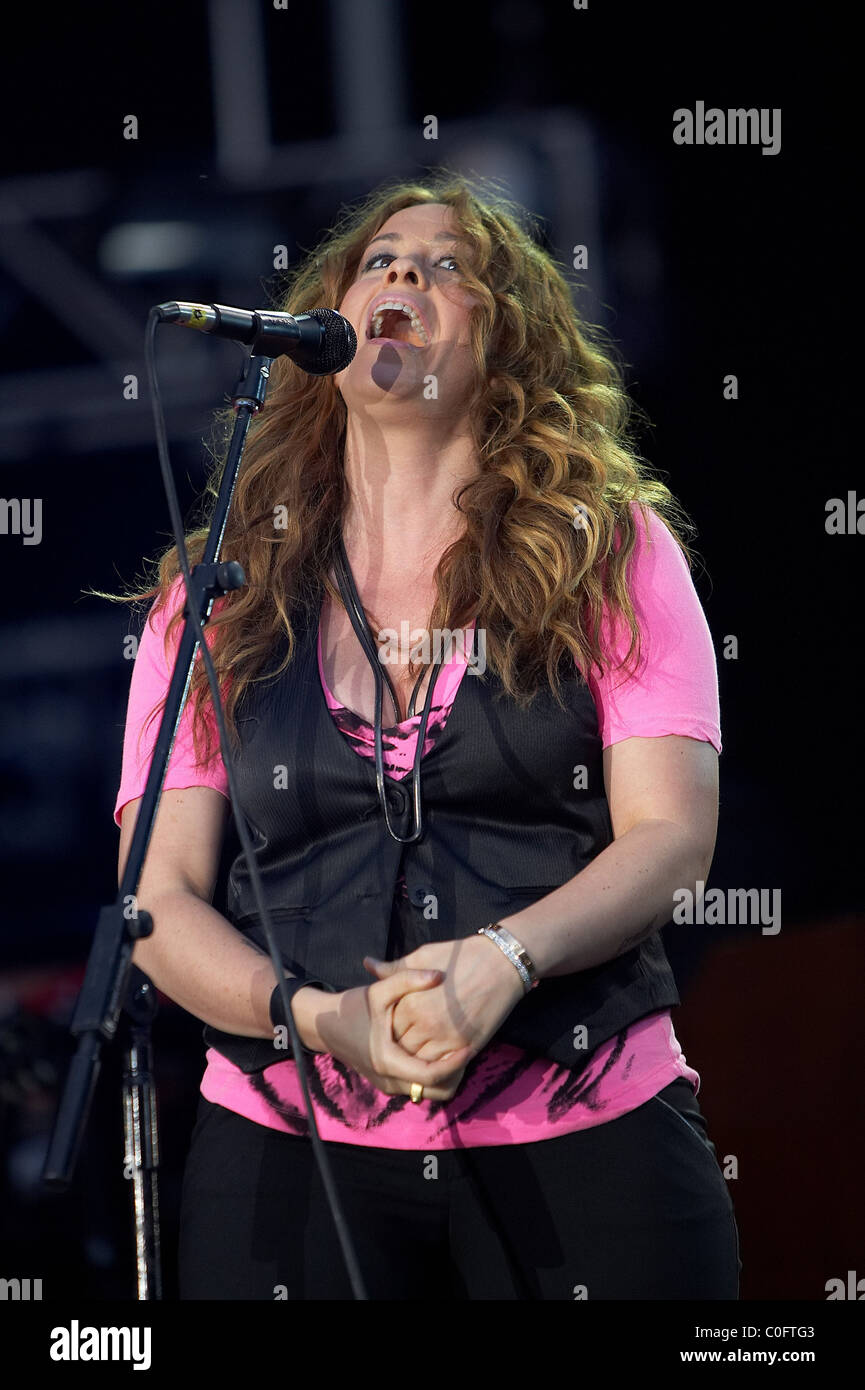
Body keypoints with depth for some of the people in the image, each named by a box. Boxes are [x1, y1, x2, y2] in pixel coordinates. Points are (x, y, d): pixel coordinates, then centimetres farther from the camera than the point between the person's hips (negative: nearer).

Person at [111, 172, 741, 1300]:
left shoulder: (611, 550, 7)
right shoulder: (218, 595, 11)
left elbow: (672, 835, -2)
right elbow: (160, 895, 4)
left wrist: (503, 957, -21)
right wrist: (324, 1018, -14)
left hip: (588, 1140, -1)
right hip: (292, 1151, 1)